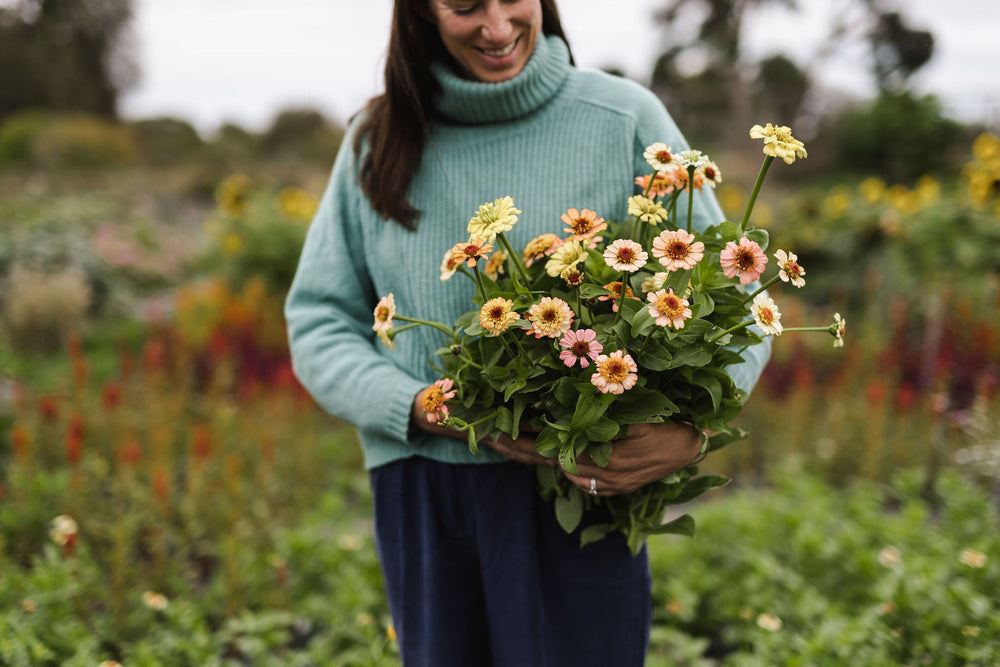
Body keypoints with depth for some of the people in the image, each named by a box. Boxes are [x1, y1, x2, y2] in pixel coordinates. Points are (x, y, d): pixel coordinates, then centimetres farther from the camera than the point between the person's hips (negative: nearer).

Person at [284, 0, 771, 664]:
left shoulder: (624, 119, 0)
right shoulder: (378, 142, 8)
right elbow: (318, 321, 8)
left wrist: (692, 428, -21)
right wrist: (421, 408, -11)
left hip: (578, 490, -2)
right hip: (420, 495, 3)